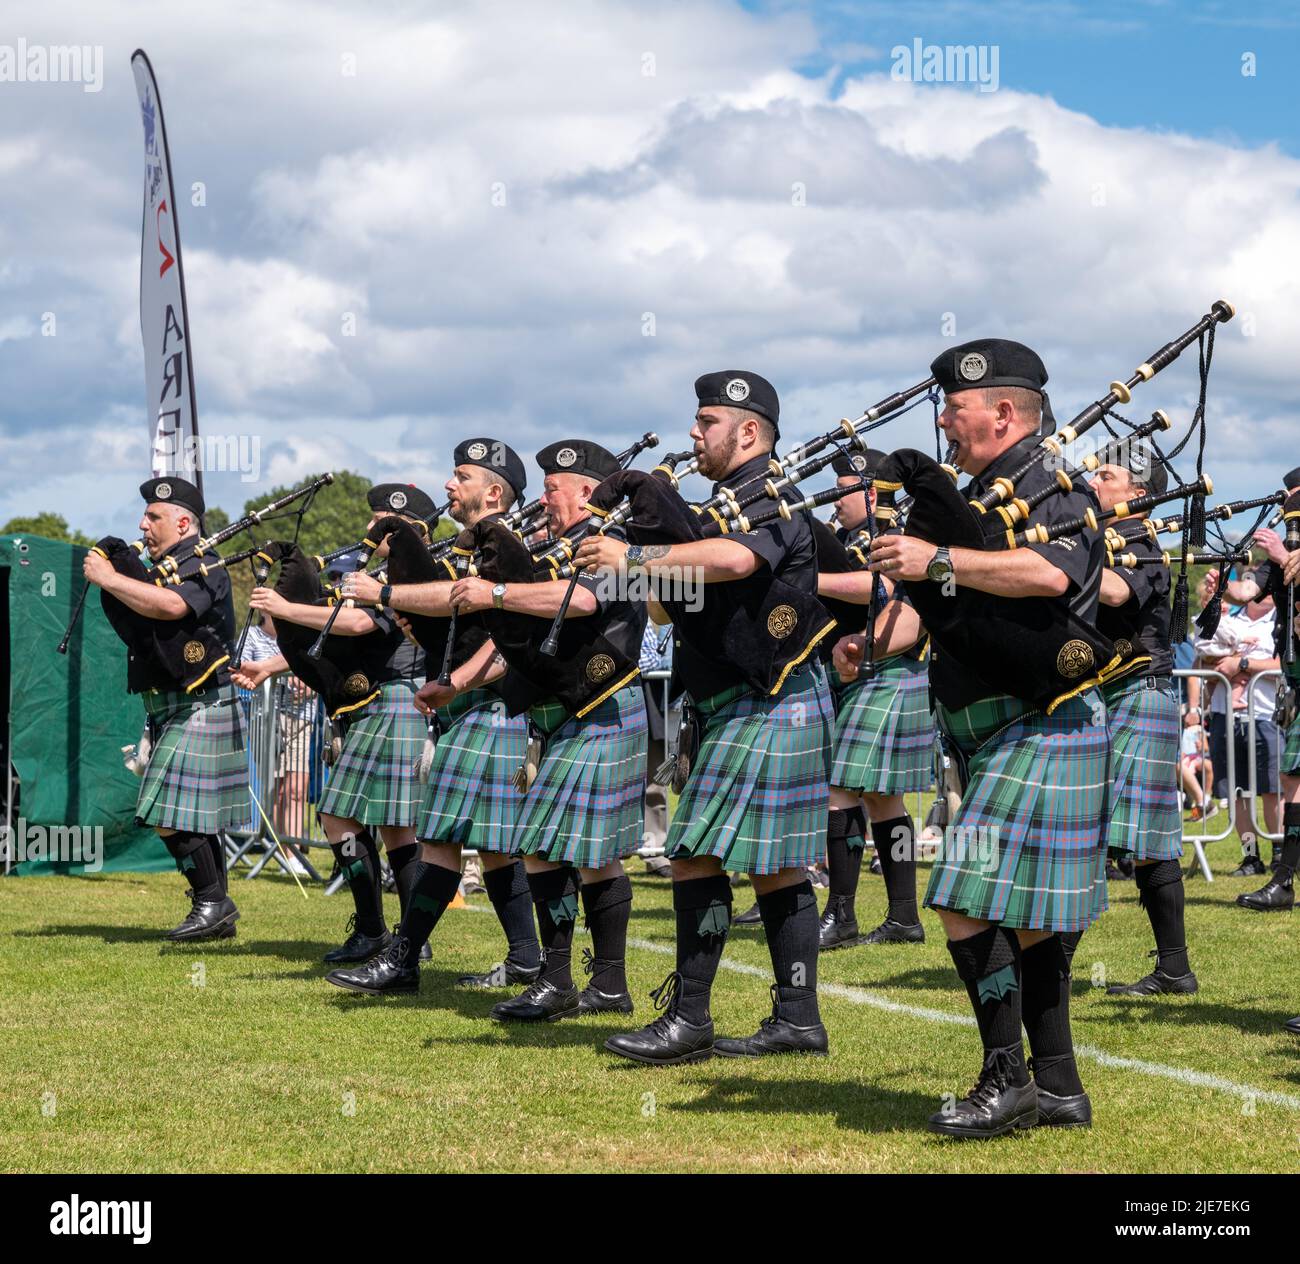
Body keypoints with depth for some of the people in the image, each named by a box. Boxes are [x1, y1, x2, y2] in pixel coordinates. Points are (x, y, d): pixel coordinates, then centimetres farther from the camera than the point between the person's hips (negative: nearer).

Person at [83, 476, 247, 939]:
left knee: (172, 814, -14)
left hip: (198, 707, -10)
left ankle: (211, 901, -5)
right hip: (173, 709, 10)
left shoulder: (202, 566, -12)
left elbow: (171, 605, -32)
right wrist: (114, 575, 4)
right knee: (194, 817, 11)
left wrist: (107, 578, -22)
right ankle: (216, 915, 16)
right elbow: (137, 630, 18)